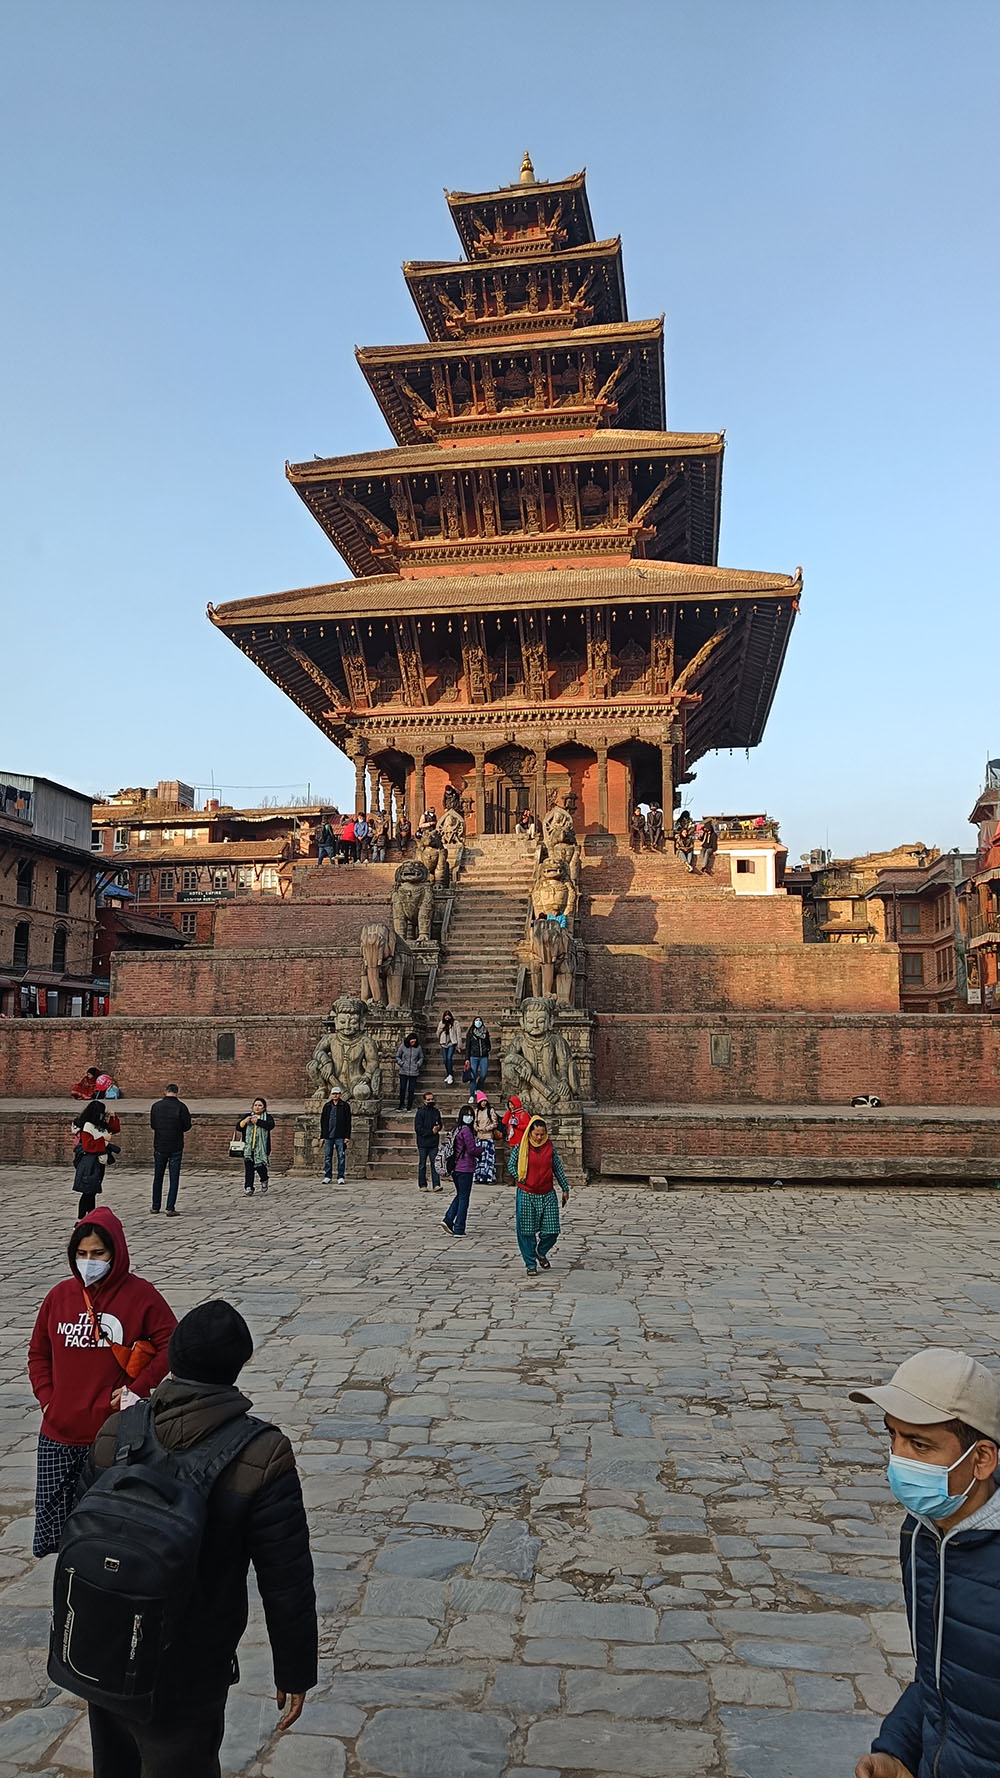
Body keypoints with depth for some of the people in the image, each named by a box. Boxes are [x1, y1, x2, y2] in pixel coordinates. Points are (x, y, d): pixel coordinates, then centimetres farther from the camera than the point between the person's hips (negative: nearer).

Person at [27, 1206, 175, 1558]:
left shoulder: (140, 1295, -7)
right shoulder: (60, 1295, 4)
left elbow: (171, 1345, -5)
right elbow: (38, 1353, 15)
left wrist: (136, 1389, -10)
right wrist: (46, 1397, 3)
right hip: (59, 1433, 3)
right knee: (52, 1514, 7)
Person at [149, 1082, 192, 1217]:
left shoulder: (156, 1106, -2)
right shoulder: (181, 1107, -10)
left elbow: (152, 1126, 8)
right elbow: (187, 1126, -6)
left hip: (159, 1146, 3)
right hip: (176, 1147, -2)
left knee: (158, 1178, 15)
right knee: (174, 1178, 3)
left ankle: (155, 1207, 21)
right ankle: (170, 1208, -1)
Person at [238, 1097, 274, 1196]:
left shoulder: (267, 1117, 6)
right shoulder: (248, 1116, 15)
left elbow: (271, 1125, -16)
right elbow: (238, 1127, 7)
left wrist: (257, 1121, -21)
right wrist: (245, 1121, -13)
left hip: (261, 1148, -2)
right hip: (248, 1148, 2)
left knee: (260, 1167, -6)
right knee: (248, 1168, -4)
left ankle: (264, 1181, 24)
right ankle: (248, 1188, -2)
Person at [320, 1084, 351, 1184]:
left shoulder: (345, 1106, 2)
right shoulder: (327, 1106, 11)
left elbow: (348, 1122, 1)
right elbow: (323, 1121, 13)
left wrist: (347, 1136, -6)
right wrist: (322, 1136, 7)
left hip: (340, 1136, -3)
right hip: (328, 1136, 3)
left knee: (341, 1157, -1)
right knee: (327, 1157, 5)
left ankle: (341, 1177, 4)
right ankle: (327, 1177, 12)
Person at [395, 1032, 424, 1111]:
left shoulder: (418, 1047, 2)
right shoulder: (403, 1046, -2)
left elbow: (421, 1057, 16)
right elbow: (397, 1057, 8)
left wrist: (418, 1064, 0)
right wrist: (402, 1064, -6)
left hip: (414, 1072, 1)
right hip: (403, 1072, -1)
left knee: (411, 1090, 2)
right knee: (402, 1089, 0)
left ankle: (409, 1107, 10)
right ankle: (401, 1106, 11)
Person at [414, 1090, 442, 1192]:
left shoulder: (436, 1111, 11)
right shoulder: (420, 1112, -4)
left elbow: (440, 1124, 22)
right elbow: (418, 1128, -9)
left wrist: (438, 1128, -2)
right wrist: (431, 1132, -11)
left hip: (434, 1143, 3)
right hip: (423, 1143, -3)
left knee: (435, 1164, -3)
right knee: (422, 1165, 4)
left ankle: (436, 1184, -4)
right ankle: (422, 1185, 11)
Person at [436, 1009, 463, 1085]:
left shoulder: (455, 1023, -2)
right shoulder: (441, 1023, 8)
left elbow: (458, 1034, -1)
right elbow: (438, 1034, 15)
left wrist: (459, 1045, -3)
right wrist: (441, 1028, -6)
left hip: (452, 1043, -4)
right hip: (444, 1043, 4)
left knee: (449, 1058, -19)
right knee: (445, 1059, 5)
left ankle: (450, 1075, -13)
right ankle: (448, 1075, 20)